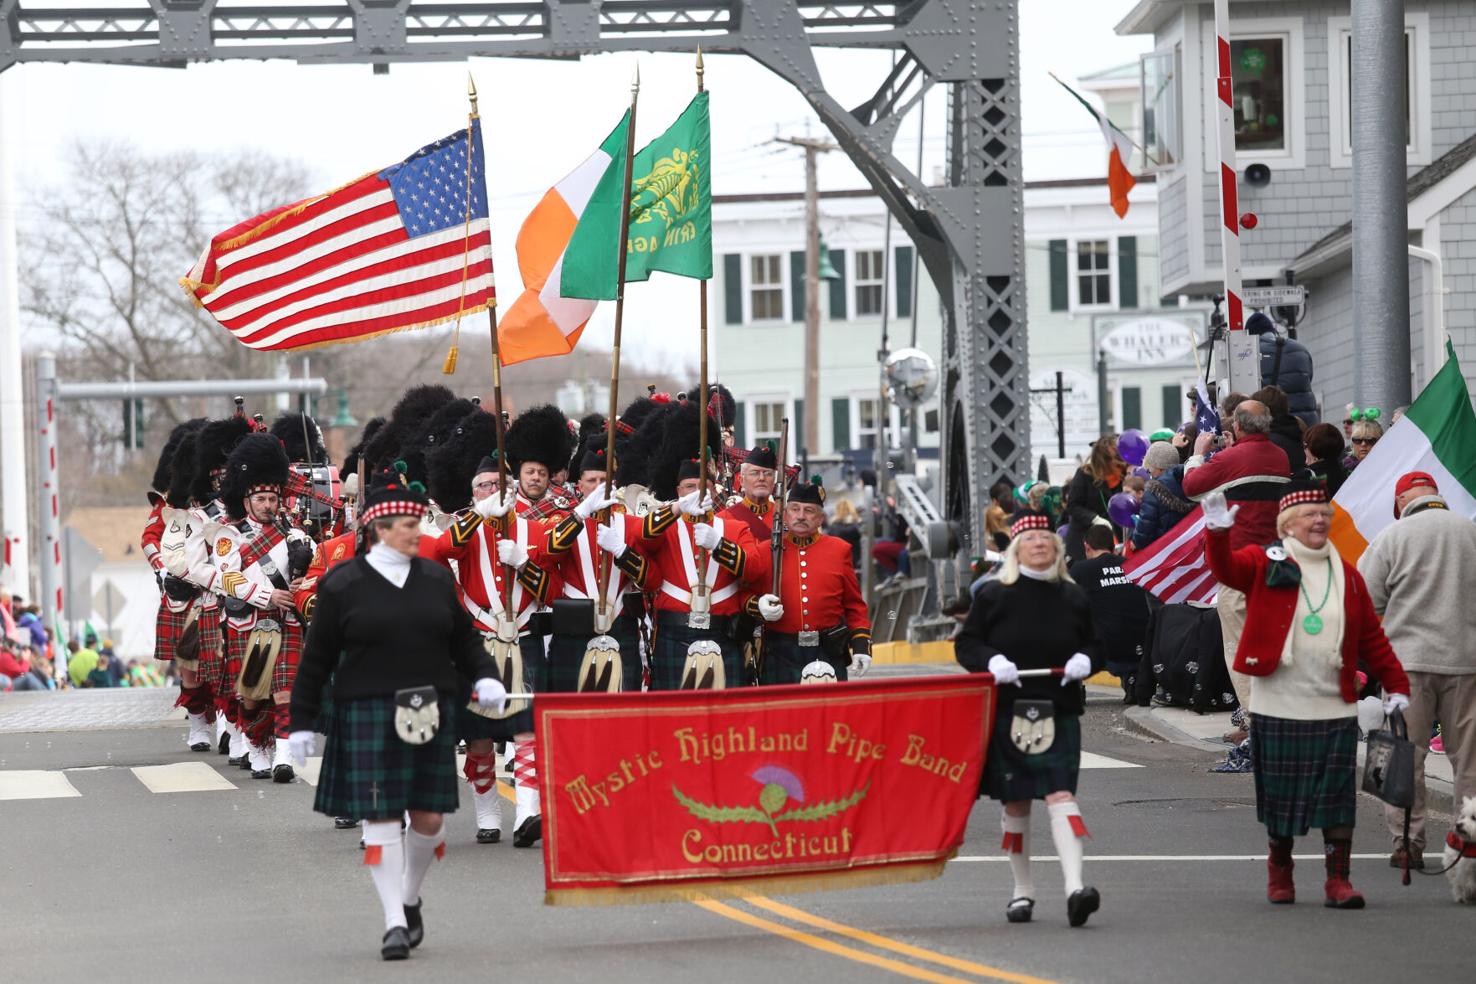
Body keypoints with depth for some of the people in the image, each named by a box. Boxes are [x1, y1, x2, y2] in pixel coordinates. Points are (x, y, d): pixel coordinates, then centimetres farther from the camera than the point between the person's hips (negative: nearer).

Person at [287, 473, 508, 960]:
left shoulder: (436, 578, 10)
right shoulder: (342, 584, -1)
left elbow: (464, 638, 18)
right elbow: (316, 659, 2)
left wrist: (484, 678, -1)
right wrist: (301, 723, 1)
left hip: (431, 714, 4)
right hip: (368, 714, -4)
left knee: (429, 816, 4)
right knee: (380, 816, -7)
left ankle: (410, 899, 27)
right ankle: (395, 921, -3)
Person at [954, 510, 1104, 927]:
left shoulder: (1073, 597, 8)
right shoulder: (992, 595, 2)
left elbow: (1094, 645, 17)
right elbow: (965, 644, 3)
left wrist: (1085, 661, -6)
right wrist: (992, 661, -16)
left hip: (1059, 714, 0)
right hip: (1006, 712, 0)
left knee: (1060, 794, -14)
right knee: (1015, 804, 6)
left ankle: (1075, 886, -24)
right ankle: (1022, 890, 21)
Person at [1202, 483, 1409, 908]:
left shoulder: (1346, 575, 10)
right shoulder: (1265, 563, 0)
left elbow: (1372, 637, 12)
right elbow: (1226, 568, -19)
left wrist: (1396, 685, 5)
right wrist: (1219, 533, -39)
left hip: (1335, 709, 2)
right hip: (1278, 708, -2)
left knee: (1338, 794, -4)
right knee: (1281, 793, 7)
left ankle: (1338, 880, 1)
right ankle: (1279, 873, 24)